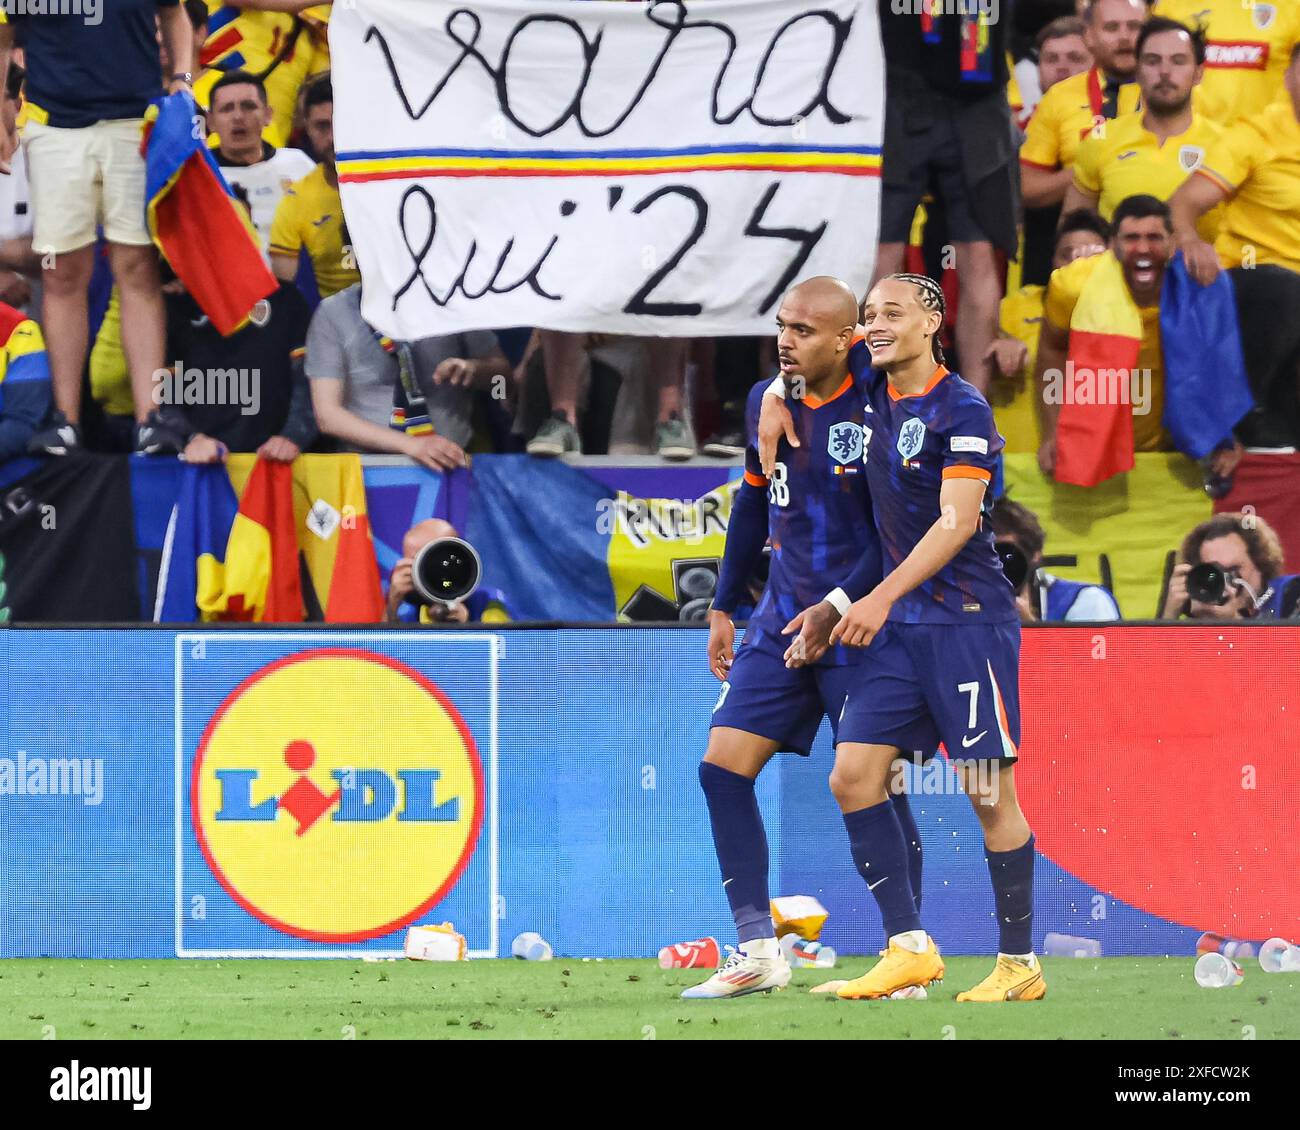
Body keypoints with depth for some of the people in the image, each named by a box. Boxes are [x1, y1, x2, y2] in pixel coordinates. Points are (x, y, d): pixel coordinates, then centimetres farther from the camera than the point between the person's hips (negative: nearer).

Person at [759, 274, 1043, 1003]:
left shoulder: (963, 409, -12)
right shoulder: (876, 382, 7)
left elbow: (956, 522, -19)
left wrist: (882, 598, -25)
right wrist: (777, 397, 8)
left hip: (969, 620, -7)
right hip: (901, 625, 7)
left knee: (990, 794, -5)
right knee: (854, 775, -3)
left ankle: (1020, 964, 3)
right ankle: (910, 949, -2)